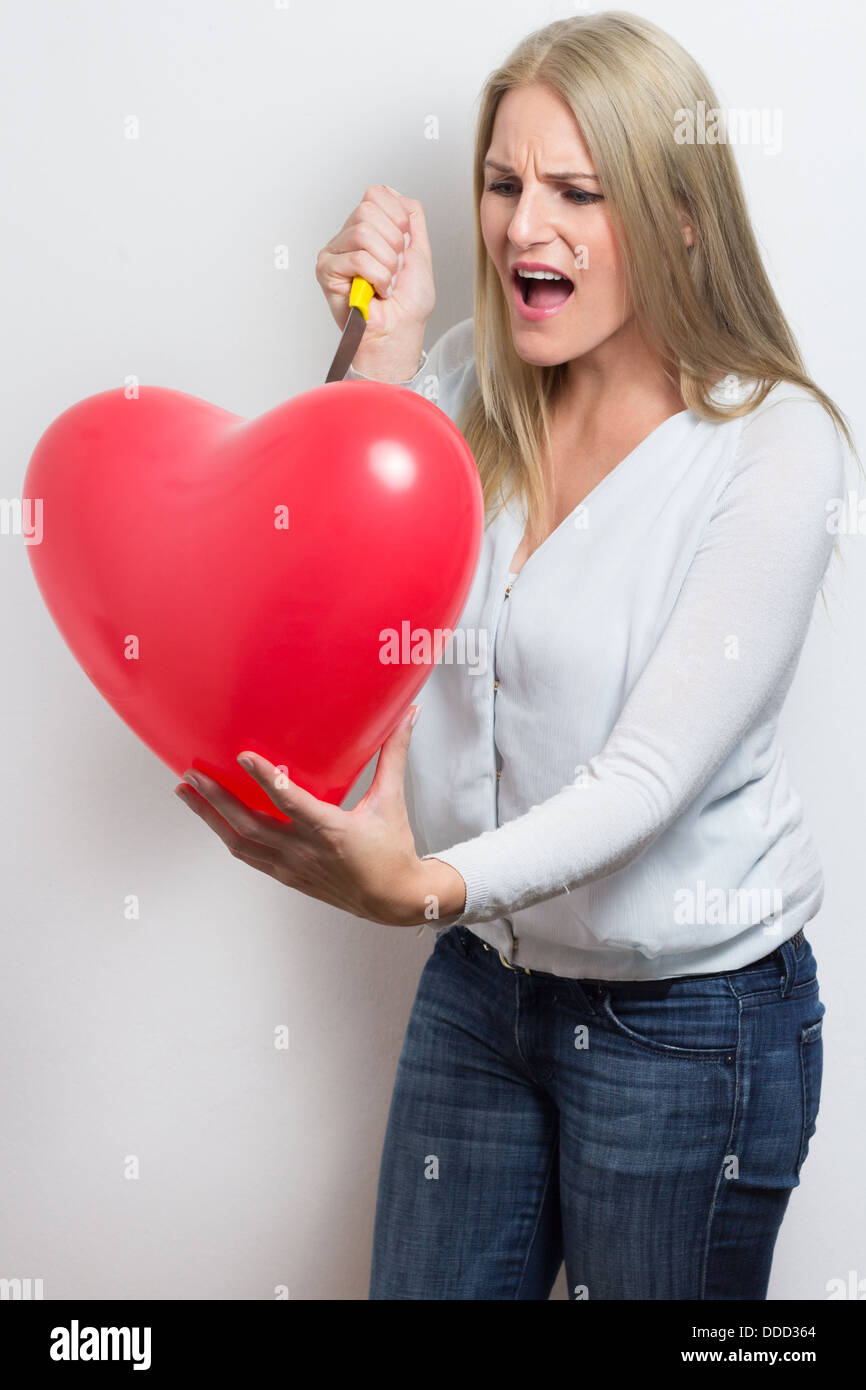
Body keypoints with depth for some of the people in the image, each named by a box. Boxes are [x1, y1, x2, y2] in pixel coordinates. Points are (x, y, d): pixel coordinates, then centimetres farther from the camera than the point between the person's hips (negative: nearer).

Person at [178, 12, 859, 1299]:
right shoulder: (467, 385, 0)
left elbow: (656, 768, -24)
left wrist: (423, 887, -40)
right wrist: (382, 353, -13)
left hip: (689, 1021, -4)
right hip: (478, 981, 5)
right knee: (421, 1286, 17)